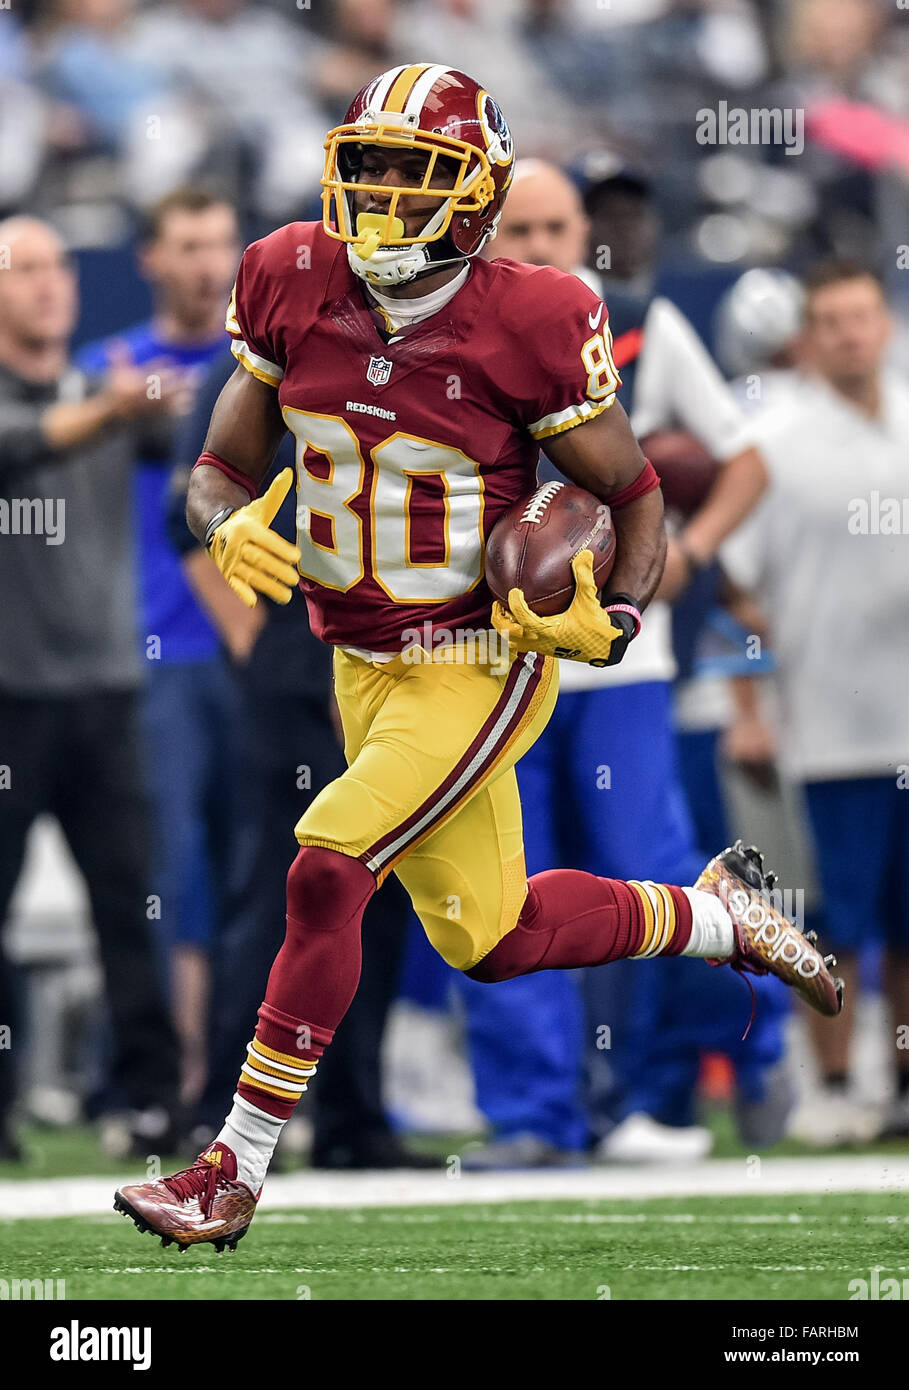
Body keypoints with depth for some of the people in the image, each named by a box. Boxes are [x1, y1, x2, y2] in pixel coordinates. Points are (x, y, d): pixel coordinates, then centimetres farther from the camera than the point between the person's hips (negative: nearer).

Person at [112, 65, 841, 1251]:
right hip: (364, 665, 6)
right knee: (491, 941, 15)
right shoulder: (295, 289, -6)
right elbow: (221, 469, 2)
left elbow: (636, 494, -4)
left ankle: (236, 1171, -13)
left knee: (327, 873, -21)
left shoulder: (527, 328, -18)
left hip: (481, 664, -6)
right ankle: (717, 912, 40)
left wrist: (616, 620, -19)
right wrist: (231, 528, -20)